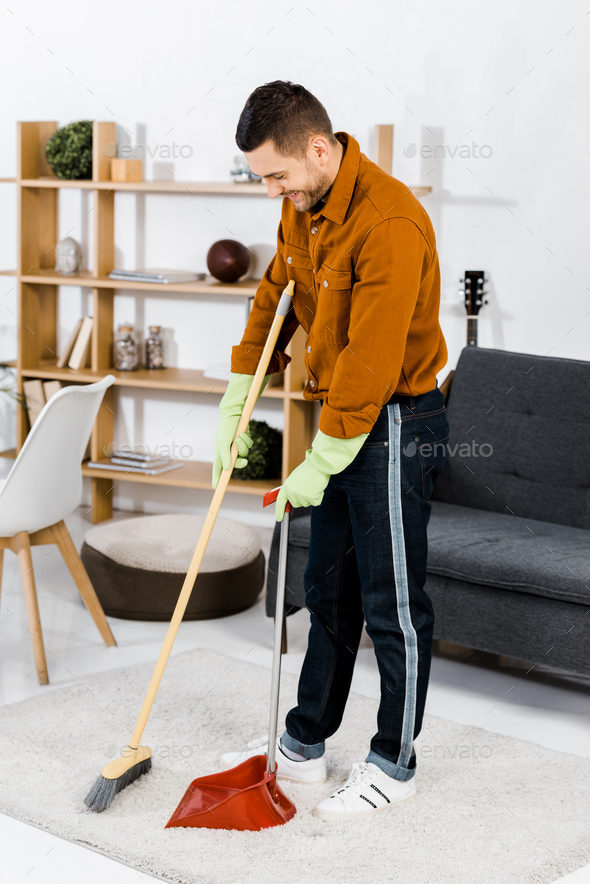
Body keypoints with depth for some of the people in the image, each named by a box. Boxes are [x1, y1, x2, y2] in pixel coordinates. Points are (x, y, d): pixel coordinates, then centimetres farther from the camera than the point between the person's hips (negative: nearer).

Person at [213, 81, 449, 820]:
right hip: (342, 419, 9)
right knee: (328, 592, 16)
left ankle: (394, 765, 17)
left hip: (394, 425, -9)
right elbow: (275, 294, 16)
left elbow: (371, 361, -25)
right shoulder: (302, 206, 4)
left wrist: (319, 468, -19)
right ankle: (304, 746, 28)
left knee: (392, 606, 2)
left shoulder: (389, 223, -26)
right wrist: (235, 403, 10)